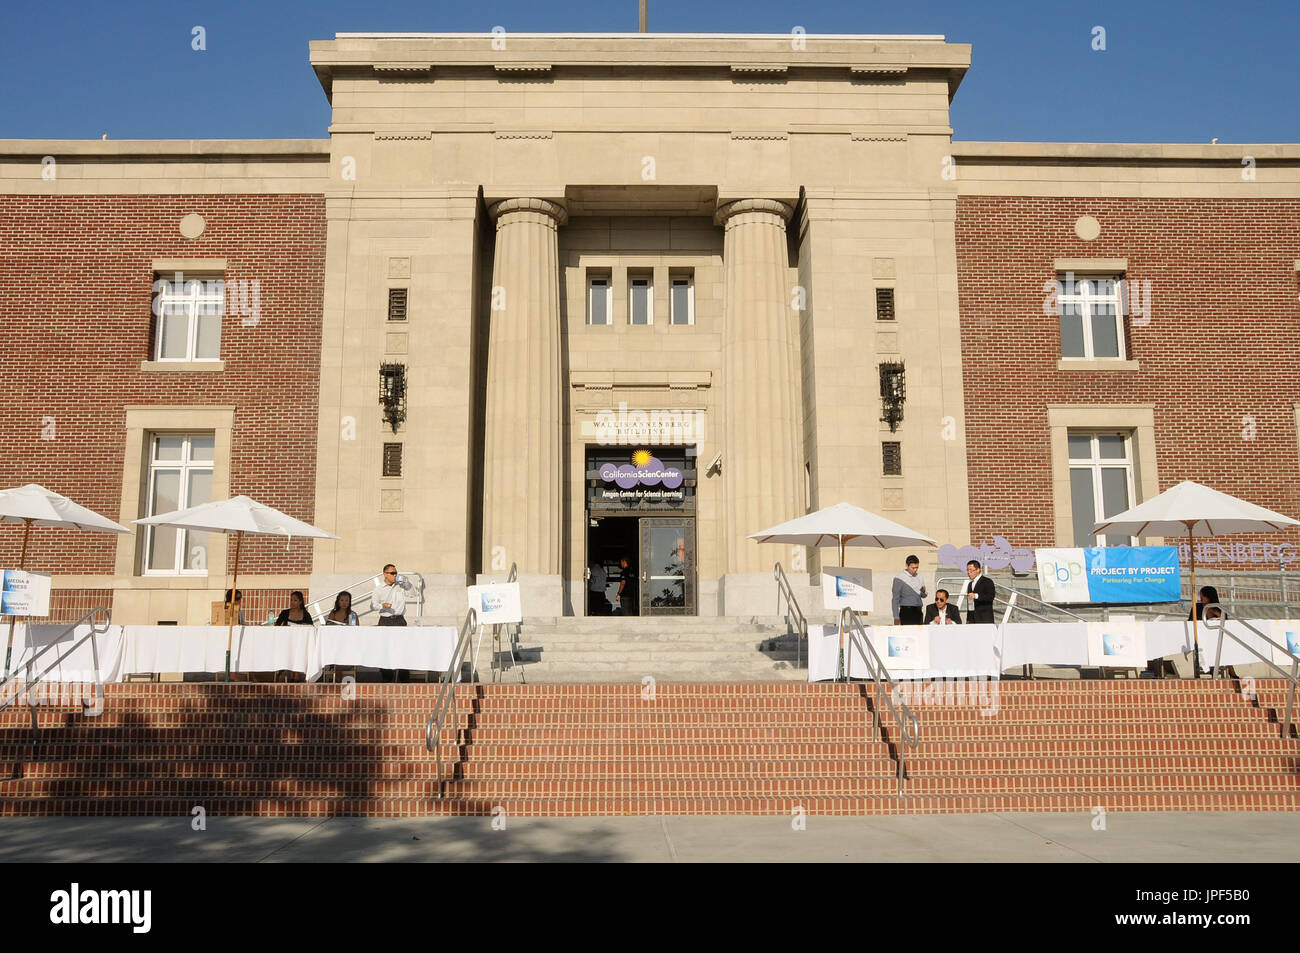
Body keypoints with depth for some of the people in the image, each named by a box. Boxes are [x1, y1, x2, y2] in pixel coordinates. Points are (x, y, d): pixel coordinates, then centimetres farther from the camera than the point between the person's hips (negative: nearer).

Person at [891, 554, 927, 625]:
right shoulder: (899, 578, -5)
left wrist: (923, 591, -2)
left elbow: (923, 596, 23)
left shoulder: (918, 577, 12)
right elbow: (895, 599, -5)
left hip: (918, 611, 5)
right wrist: (896, 618, -11)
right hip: (906, 612, -5)